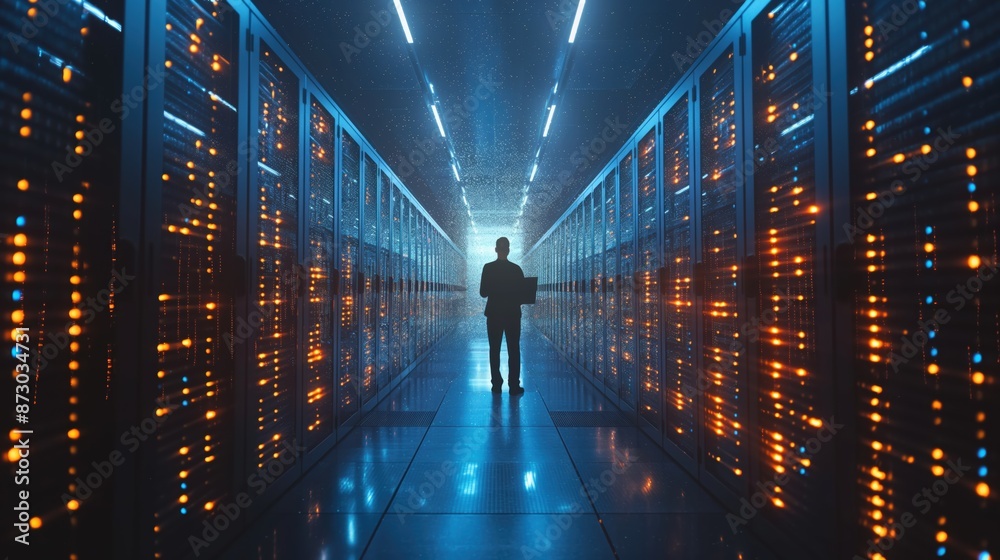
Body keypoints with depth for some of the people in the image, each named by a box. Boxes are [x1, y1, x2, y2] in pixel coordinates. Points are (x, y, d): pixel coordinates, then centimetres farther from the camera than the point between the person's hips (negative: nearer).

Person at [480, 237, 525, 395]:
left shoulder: (488, 268, -7)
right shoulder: (516, 269, -6)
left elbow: (483, 293, -6)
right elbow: (522, 292, -2)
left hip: (494, 314, 0)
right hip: (513, 314, 0)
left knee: (494, 350, 8)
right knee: (514, 350, 5)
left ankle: (497, 385, 9)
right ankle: (514, 386, 4)